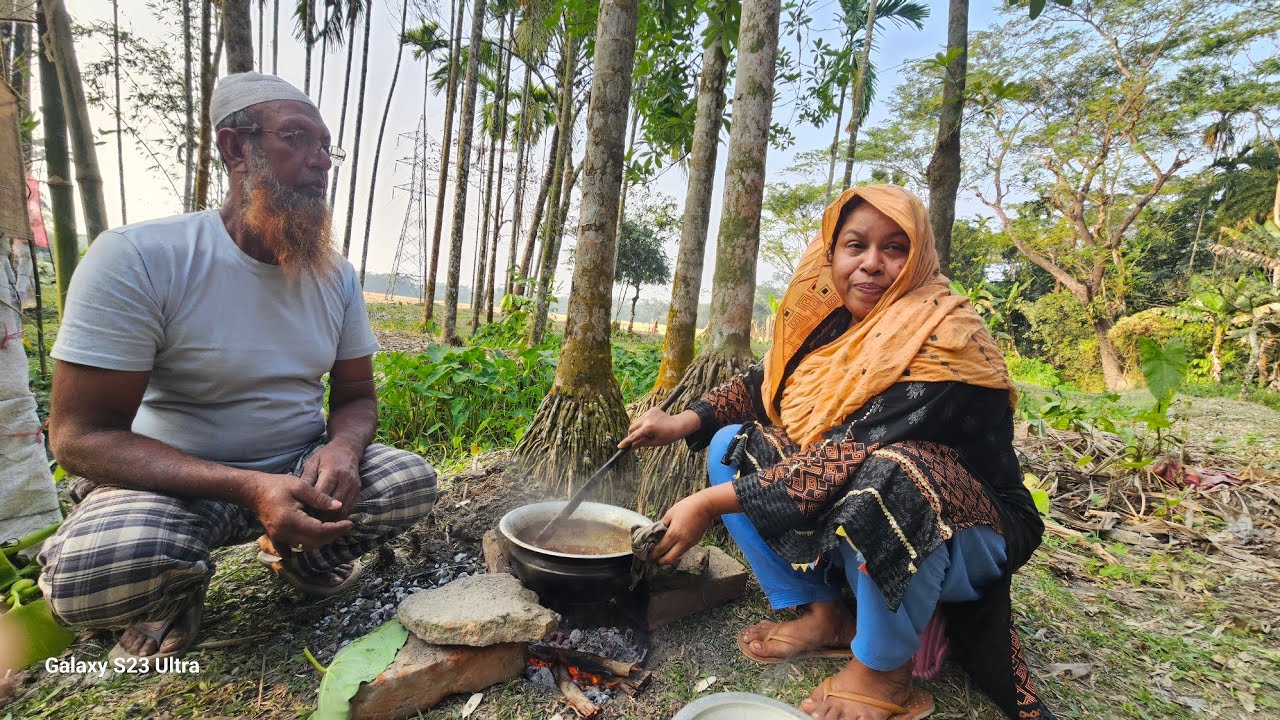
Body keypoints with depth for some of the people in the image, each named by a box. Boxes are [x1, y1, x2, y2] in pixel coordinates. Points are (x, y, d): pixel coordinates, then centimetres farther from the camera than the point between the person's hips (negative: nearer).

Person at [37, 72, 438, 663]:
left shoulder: (337, 276, -2)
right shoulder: (136, 258, -17)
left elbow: (355, 396, 3)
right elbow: (80, 435, -18)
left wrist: (342, 450, -23)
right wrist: (251, 489, -33)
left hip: (302, 467, 4)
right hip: (173, 480, -3)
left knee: (415, 482, -20)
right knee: (90, 575, -34)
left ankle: (299, 554, 12)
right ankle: (176, 591, 5)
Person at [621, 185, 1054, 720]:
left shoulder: (945, 341, -25)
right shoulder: (828, 321, -5)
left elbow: (854, 458, -32)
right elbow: (762, 384, 7)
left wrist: (714, 502, -32)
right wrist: (684, 422, -10)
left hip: (964, 534, -6)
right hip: (850, 528, 7)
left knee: (886, 474, -38)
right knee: (731, 445, -3)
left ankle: (884, 674, -11)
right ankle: (823, 615, 4)